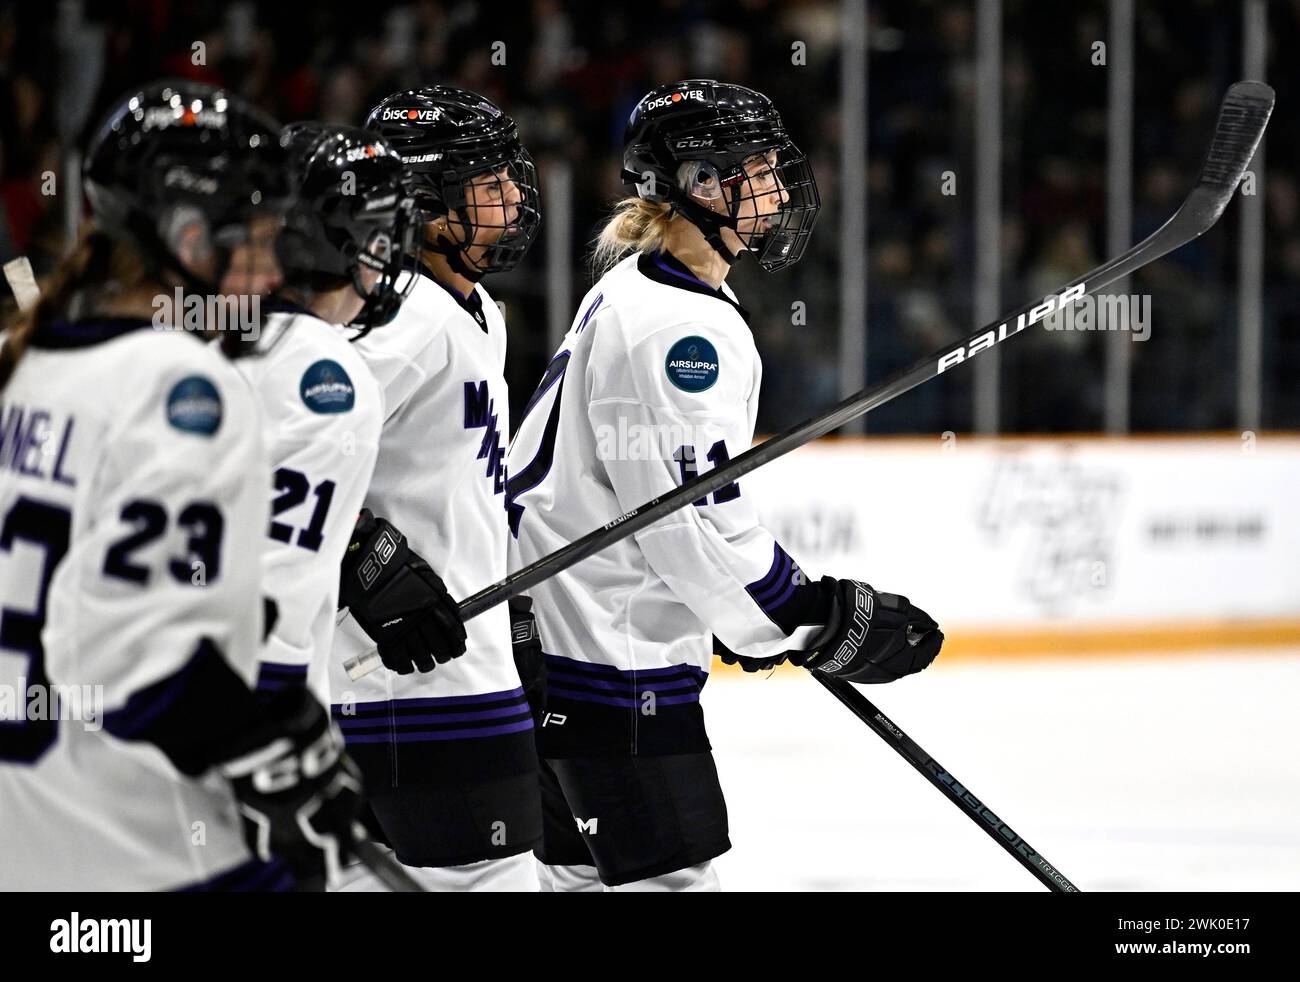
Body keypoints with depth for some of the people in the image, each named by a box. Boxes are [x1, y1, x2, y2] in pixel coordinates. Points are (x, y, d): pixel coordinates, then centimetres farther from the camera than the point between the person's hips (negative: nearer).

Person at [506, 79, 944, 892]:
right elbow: (693, 522, -23)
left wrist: (751, 611, 22)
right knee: (670, 874, -9)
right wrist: (824, 622, -16)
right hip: (610, 650, -11)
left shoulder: (632, 291, 14)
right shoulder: (677, 326, -19)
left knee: (589, 869, 14)